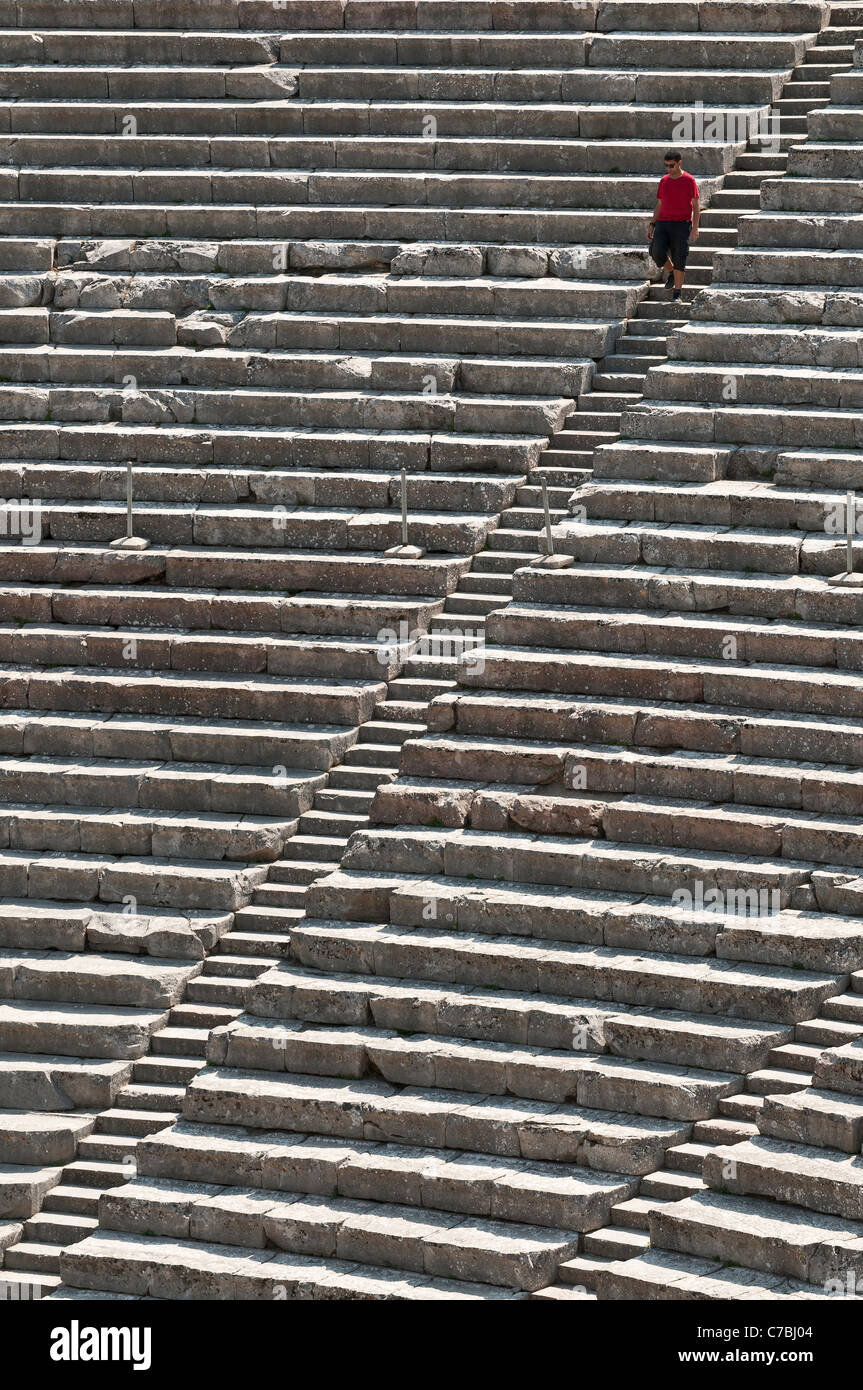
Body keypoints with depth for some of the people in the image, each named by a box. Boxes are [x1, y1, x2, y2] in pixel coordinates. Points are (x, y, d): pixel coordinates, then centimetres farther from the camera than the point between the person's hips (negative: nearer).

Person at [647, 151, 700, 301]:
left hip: (681, 225, -4)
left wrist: (695, 228, -13)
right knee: (656, 252, -16)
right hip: (663, 224, 4)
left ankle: (676, 294, 1)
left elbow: (696, 206, -3)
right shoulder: (664, 181, 13)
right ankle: (671, 272, 13)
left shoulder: (689, 181, -2)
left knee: (679, 259, -5)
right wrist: (652, 225, 11)